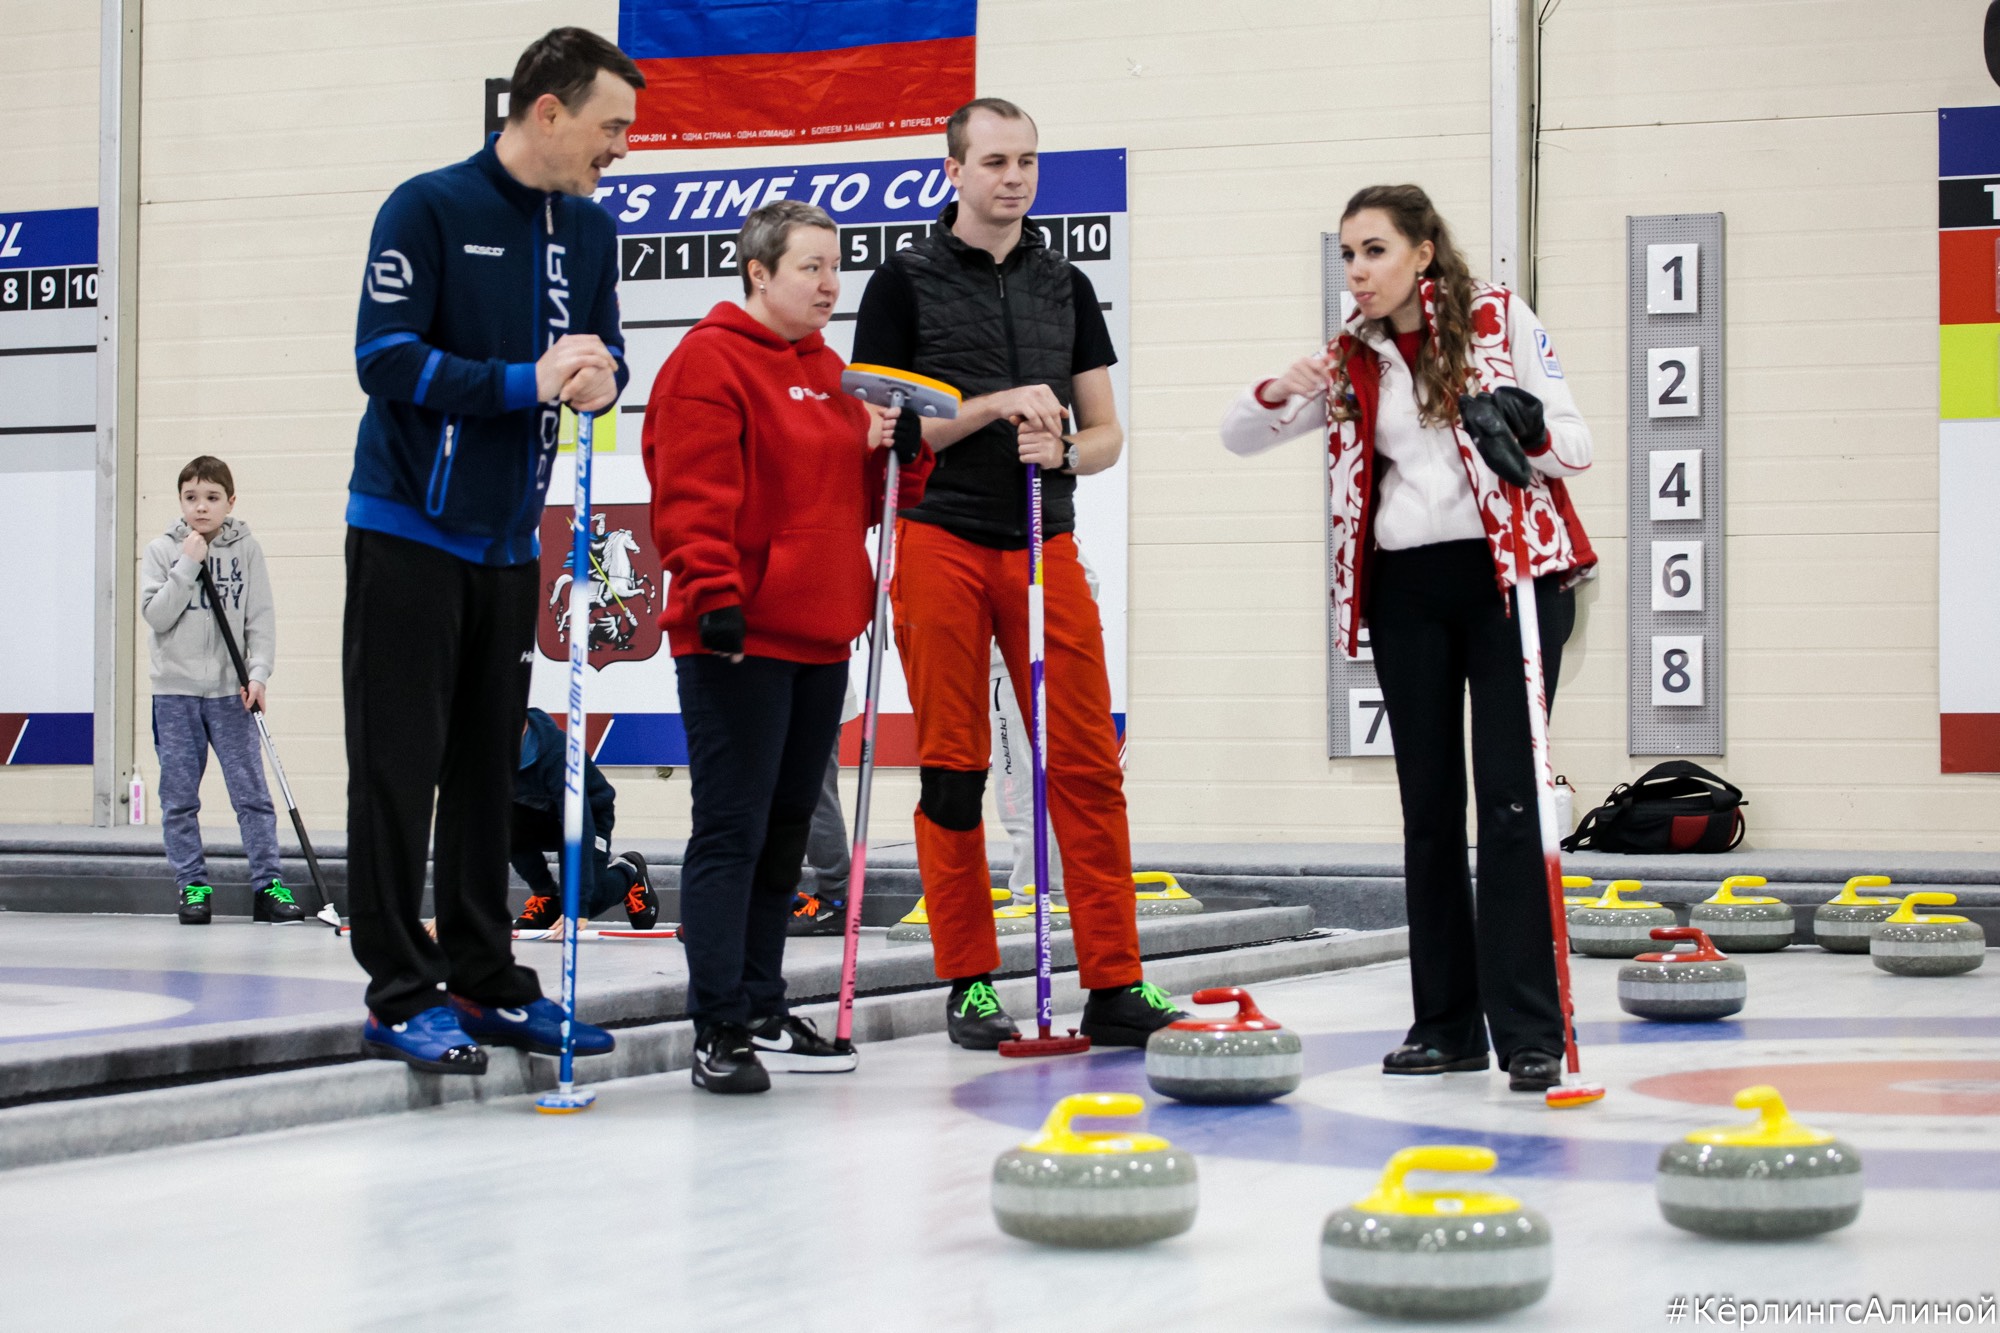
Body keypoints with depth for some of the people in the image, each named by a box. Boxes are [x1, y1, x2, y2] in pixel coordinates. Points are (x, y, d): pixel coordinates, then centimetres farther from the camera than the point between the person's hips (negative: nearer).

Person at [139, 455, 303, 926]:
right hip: (175, 692, 0)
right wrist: (188, 565, -14)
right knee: (179, 799, 2)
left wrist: (258, 674, -8)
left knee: (252, 792, -4)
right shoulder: (162, 550, 2)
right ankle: (193, 886, 11)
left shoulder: (246, 549, 3)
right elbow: (156, 615, -8)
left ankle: (267, 886, 0)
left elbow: (260, 619, 3)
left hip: (231, 692, 0)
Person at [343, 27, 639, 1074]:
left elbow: (606, 355, 13)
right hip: (407, 530, -6)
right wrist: (527, 382, -21)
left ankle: (484, 982, 17)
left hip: (510, 543, 6)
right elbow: (386, 359, -16)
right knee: (400, 769, -3)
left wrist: (598, 379, -11)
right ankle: (402, 995, 1)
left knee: (489, 771, 10)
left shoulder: (589, 230, 9)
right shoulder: (428, 210, -11)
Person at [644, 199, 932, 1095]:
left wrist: (898, 451, 4)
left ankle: (764, 1014, 22)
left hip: (819, 638, 9)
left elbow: (859, 503, 23)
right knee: (731, 831, -8)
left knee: (786, 829, 13)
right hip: (738, 643, -9)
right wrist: (713, 597, -24)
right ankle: (720, 1032, -5)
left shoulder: (829, 371, 18)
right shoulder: (709, 363, -8)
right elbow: (692, 500, -16)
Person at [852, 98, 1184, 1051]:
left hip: (1046, 544, 3)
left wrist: (1064, 450, -8)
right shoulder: (906, 281, 4)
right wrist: (994, 406, -12)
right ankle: (969, 983, 9)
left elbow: (1104, 433, 15)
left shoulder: (1066, 287, 15)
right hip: (940, 543, -3)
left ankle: (1115, 985, -1)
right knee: (952, 770, 1)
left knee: (1087, 766, -3)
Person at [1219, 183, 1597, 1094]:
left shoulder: (1499, 320, -1)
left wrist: (1523, 424, -23)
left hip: (1512, 574, -4)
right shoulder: (1352, 360, 9)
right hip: (1407, 589, 4)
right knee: (1429, 806, 7)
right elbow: (1238, 438, 9)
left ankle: (1529, 1029, -10)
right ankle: (1447, 1023, 14)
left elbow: (1576, 443, -1)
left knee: (1509, 796, -10)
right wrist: (1275, 396, -12)